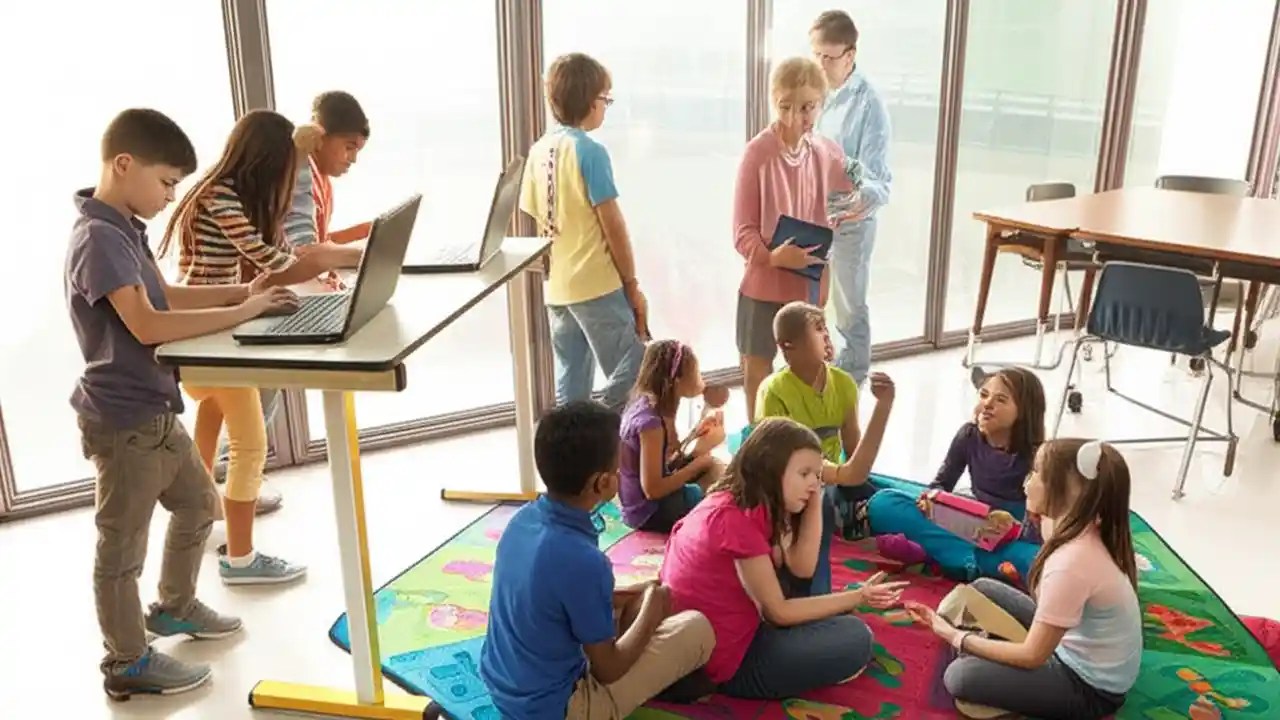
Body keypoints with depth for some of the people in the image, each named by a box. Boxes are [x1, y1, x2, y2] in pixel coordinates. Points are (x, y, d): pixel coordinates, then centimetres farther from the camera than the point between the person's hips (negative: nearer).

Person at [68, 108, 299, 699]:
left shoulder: (125, 228, 8)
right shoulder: (99, 237, -23)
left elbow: (164, 295, 15)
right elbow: (147, 325, -32)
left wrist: (241, 291, 1)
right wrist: (241, 312, -27)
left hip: (155, 411, 10)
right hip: (123, 420, -10)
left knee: (198, 502, 24)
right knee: (123, 544, 5)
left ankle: (174, 607, 44)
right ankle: (127, 663, 21)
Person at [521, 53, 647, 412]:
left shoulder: (538, 151, 7)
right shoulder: (590, 151, -14)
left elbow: (541, 222, 12)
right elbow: (613, 225, -12)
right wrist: (632, 284, -5)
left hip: (557, 287, 8)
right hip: (597, 285, -7)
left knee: (570, 382, 13)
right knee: (632, 375, 3)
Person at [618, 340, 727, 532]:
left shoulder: (644, 404, -1)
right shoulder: (650, 421, -27)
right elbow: (653, 489, -26)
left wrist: (695, 434, -3)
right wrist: (699, 462, -17)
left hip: (640, 502, 9)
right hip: (650, 511, -9)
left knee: (715, 467, 11)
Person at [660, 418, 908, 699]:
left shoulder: (739, 504, 4)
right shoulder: (737, 518, -25)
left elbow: (802, 567, 2)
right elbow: (778, 612, -18)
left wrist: (815, 502, -2)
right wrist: (858, 597, -13)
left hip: (729, 627, 10)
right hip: (727, 663, -10)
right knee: (854, 639, -12)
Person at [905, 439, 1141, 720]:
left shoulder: (1071, 564, -33)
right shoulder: (1086, 533, -8)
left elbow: (1032, 656, -26)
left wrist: (955, 636, -15)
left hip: (1090, 687, -9)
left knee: (960, 676, -21)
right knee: (982, 590, 10)